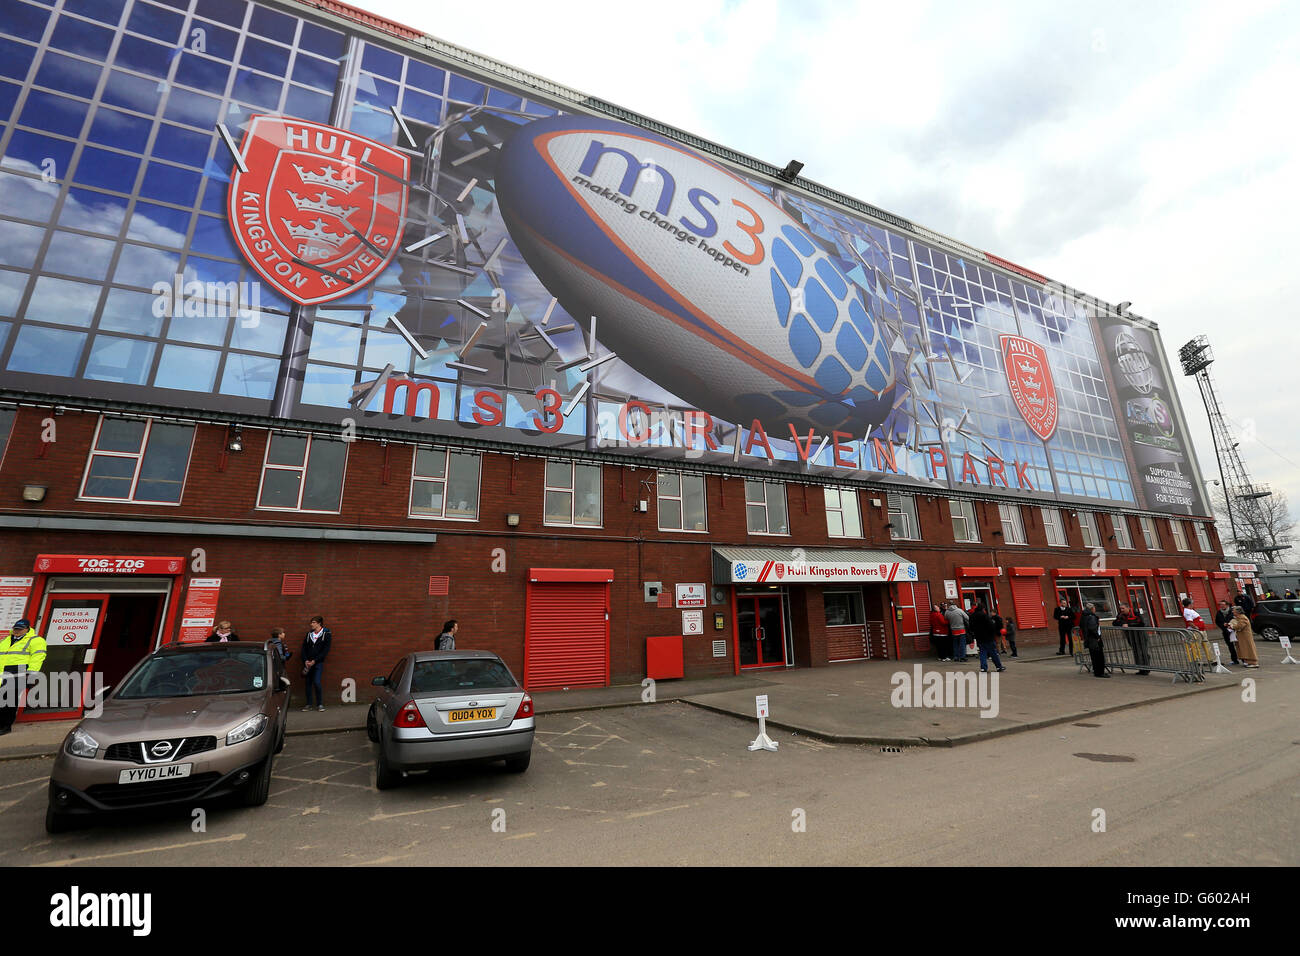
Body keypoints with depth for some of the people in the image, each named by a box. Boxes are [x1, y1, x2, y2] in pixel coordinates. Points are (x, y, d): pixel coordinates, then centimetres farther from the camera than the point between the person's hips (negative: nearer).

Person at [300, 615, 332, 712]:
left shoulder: (326, 634, -2)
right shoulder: (309, 634, 12)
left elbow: (325, 650, -7)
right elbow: (303, 648, 10)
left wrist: (314, 661, -12)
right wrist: (305, 660, -5)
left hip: (318, 662, -4)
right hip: (307, 663, 4)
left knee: (316, 682, -13)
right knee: (308, 683, 5)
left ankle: (320, 704, -1)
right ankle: (309, 704, 16)